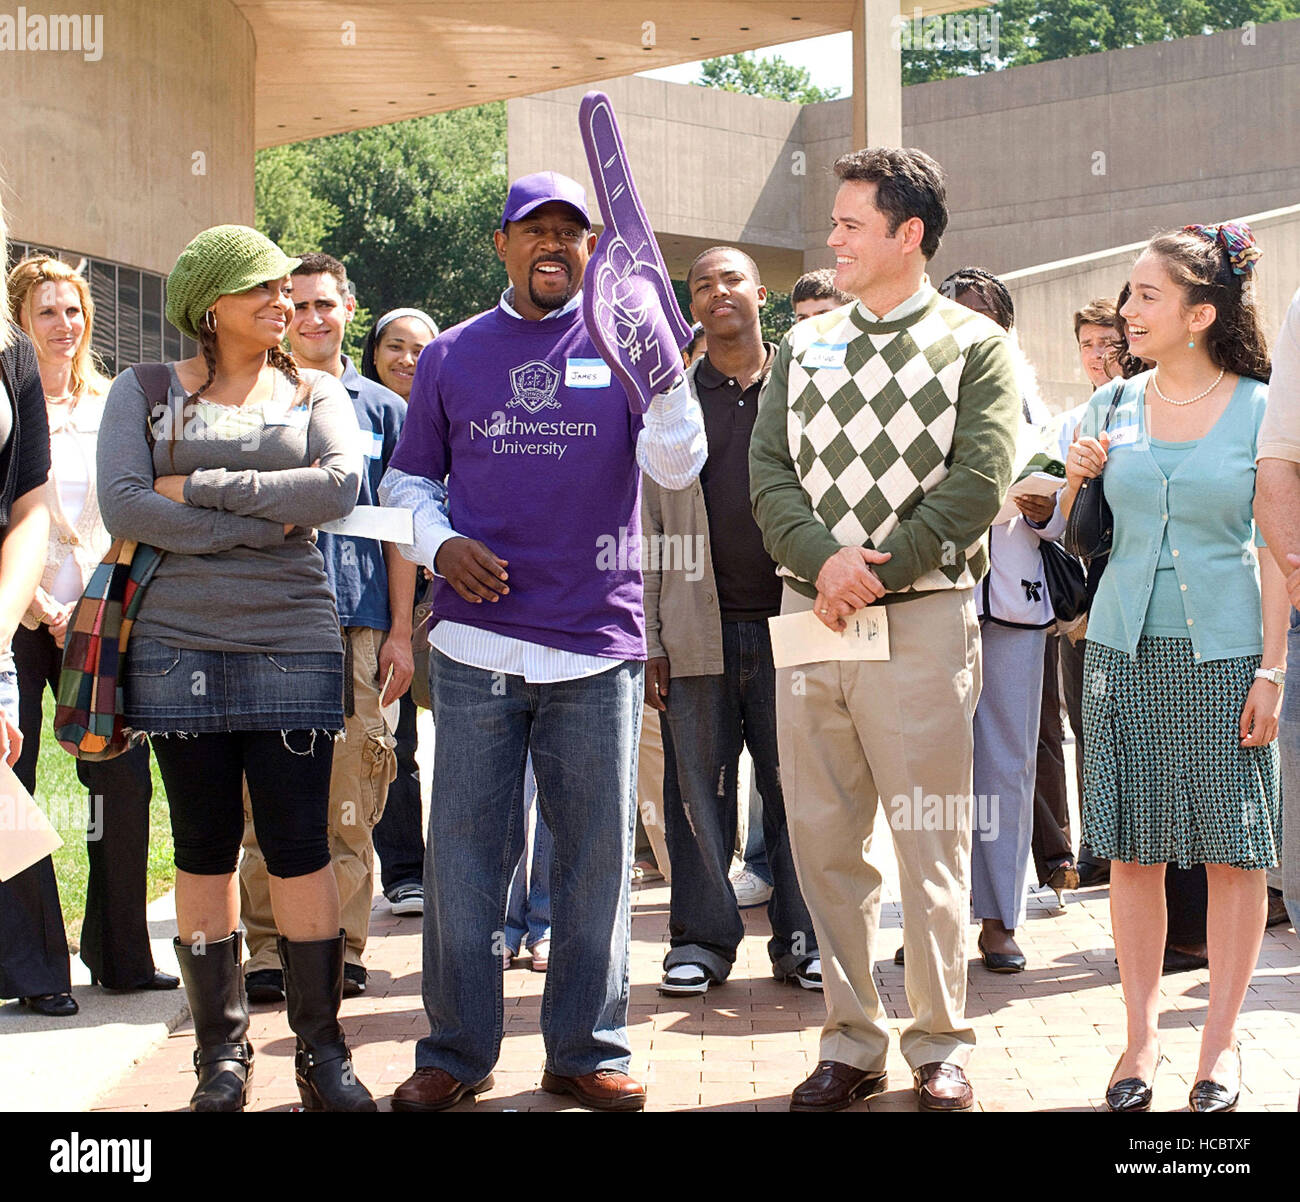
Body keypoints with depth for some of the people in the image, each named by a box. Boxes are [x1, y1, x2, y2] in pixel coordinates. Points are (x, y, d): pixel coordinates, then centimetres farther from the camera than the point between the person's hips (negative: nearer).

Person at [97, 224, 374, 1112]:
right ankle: (222, 1047, 16)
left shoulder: (316, 394, 10)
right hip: (179, 645, 0)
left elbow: (339, 487, -9)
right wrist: (260, 524, -10)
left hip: (292, 645, 0)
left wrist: (198, 488, -9)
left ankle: (321, 1049, 7)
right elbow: (123, 507, -7)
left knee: (300, 847, -2)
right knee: (204, 850, 5)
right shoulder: (146, 392, 7)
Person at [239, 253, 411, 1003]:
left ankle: (343, 948, 7)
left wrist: (400, 631, 4)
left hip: (356, 624, 0)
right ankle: (269, 953, 5)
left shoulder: (384, 409, 13)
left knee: (350, 799, -1)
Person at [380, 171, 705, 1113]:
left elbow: (677, 468, -6)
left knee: (597, 857, 6)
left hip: (599, 644, -1)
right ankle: (456, 1053, 15)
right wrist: (438, 542, -3)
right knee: (464, 855, 4)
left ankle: (587, 1049, 18)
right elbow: (408, 477, 17)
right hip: (477, 642, 1)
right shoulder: (451, 356, 11)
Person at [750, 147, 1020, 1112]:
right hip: (809, 616, 4)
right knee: (823, 840, 6)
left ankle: (941, 1049, 12)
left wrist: (879, 570, -13)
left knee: (932, 846, 0)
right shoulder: (805, 345, 16)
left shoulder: (974, 346, 2)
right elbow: (769, 471, 6)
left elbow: (978, 483, -8)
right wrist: (825, 560, -11)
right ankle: (850, 1043, 16)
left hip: (921, 618, -4)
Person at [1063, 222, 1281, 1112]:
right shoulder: (1113, 407, 7)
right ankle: (1142, 1036, 15)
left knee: (1234, 852, 1)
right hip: (1125, 647, 3)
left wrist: (1271, 671, -8)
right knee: (1133, 848, 5)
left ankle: (1222, 1041, 13)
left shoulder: (1260, 408, -2)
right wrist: (1077, 482, -4)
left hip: (1225, 652, -3)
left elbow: (1278, 551, -3)